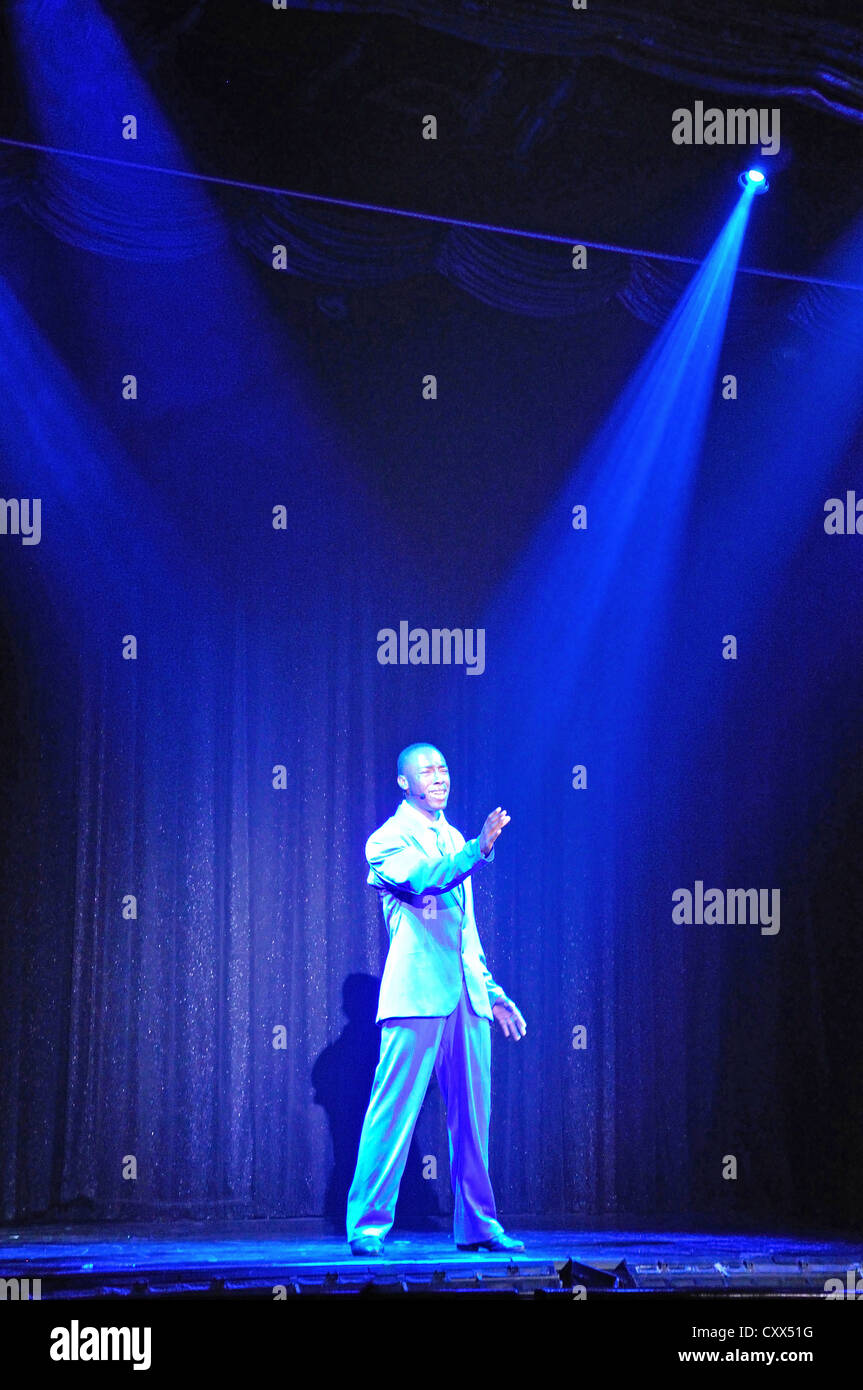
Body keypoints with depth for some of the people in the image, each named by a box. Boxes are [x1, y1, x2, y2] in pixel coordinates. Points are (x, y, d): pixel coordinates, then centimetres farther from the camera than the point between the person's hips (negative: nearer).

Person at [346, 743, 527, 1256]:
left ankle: (477, 1224, 12)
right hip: (417, 994, -7)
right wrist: (478, 851, -29)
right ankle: (369, 1224, -4)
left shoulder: (454, 840, 23)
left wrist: (493, 991, 24)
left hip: (467, 998, 7)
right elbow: (420, 880, -19)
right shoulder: (387, 840, 2)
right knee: (395, 1108, -8)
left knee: (473, 1115, 6)